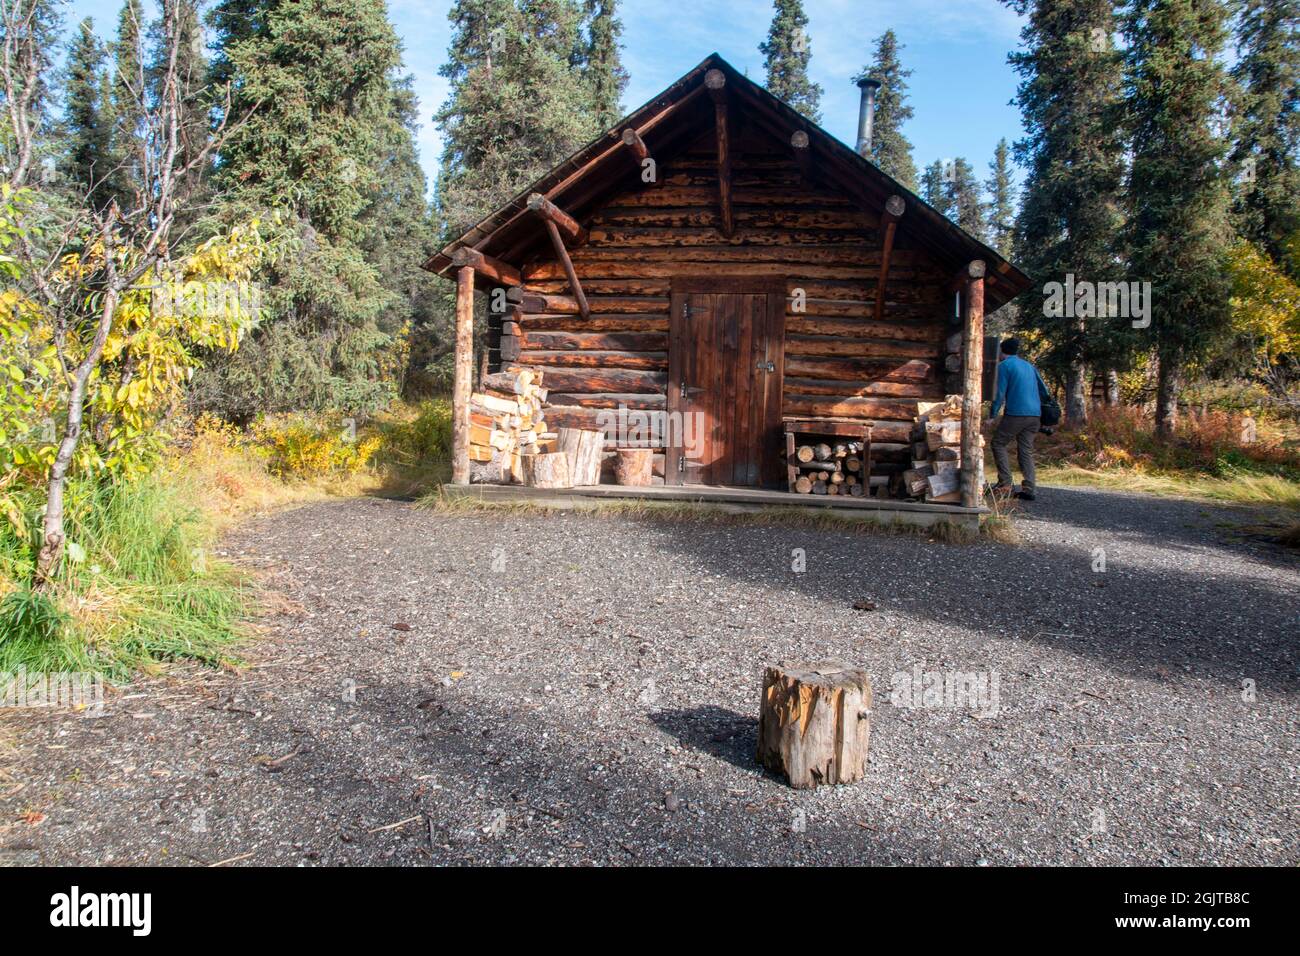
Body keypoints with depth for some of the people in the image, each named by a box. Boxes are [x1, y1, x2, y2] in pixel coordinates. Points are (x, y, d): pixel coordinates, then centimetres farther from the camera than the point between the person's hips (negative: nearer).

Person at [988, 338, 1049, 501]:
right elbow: (1043, 390, 22)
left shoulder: (1004, 365, -2)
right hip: (1035, 415, 6)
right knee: (1026, 450, 9)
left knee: (998, 443, 6)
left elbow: (1000, 393, -9)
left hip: (1016, 414, -6)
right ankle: (1028, 489, 2)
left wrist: (992, 415, -5)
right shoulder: (1029, 366, 19)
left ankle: (1005, 483, -4)